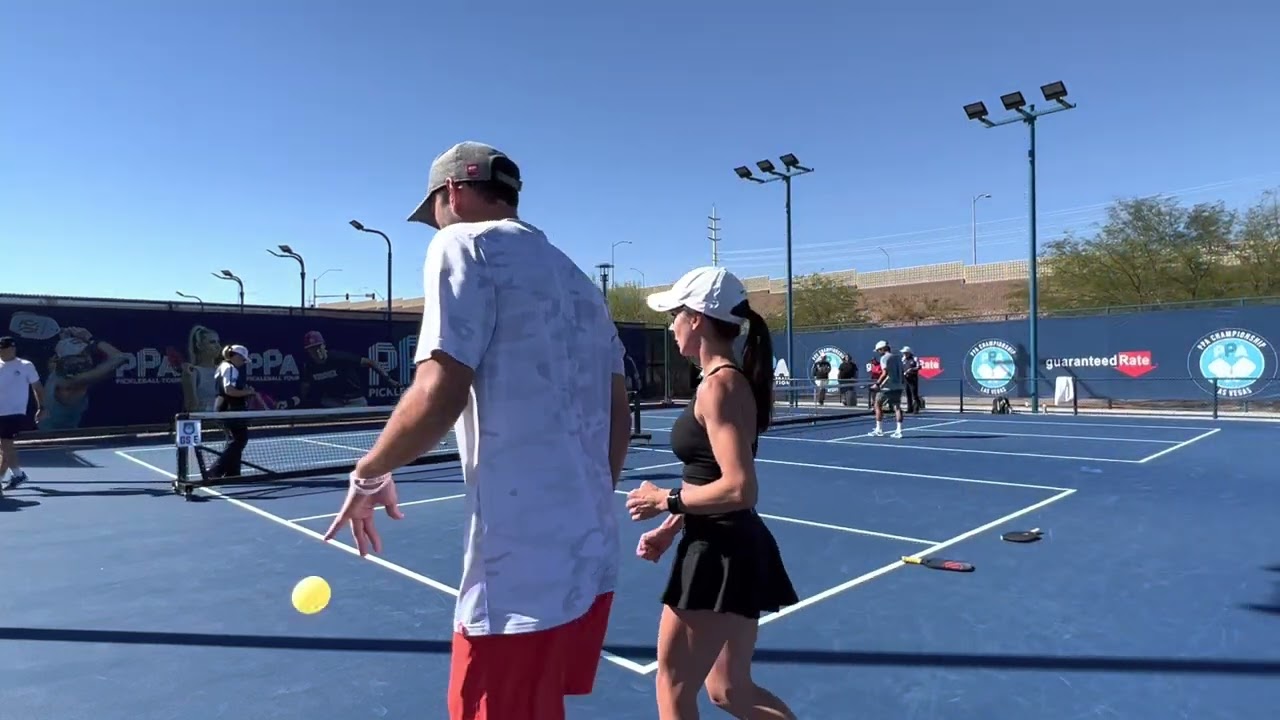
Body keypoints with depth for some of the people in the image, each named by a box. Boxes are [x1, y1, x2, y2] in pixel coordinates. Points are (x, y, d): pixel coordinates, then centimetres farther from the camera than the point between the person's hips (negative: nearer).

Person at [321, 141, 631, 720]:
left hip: (522, 570, -8)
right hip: (591, 559, 8)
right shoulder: (578, 279, 17)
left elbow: (439, 394, -16)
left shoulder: (466, 244, -4)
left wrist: (370, 474, 1)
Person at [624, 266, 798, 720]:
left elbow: (739, 490, -26)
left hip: (721, 556, -10)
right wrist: (672, 527, 12)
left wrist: (665, 501, -14)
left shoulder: (720, 385, -19)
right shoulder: (726, 381, 11)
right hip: (725, 551, 10)